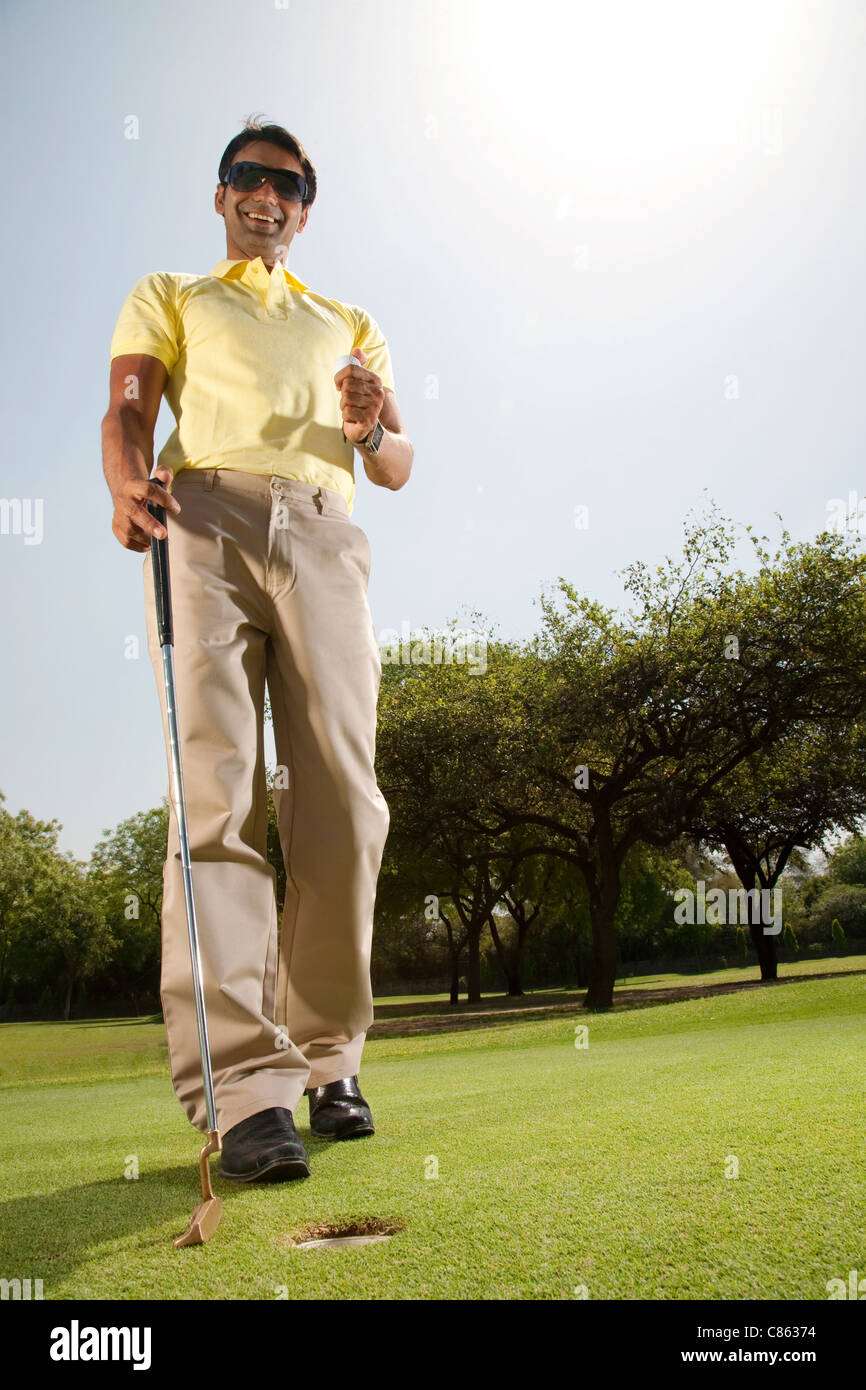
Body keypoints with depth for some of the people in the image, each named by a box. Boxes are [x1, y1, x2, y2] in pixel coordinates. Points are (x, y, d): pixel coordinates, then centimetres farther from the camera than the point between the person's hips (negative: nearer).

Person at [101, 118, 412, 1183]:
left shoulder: (350, 325, 33)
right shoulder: (167, 296, 28)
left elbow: (398, 472, 23)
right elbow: (126, 409, 9)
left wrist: (371, 430, -1)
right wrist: (126, 479, -15)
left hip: (323, 536, 2)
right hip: (203, 518, -2)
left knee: (341, 799, -11)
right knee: (217, 785, -17)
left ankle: (326, 1057, 3)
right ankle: (245, 1089, -19)